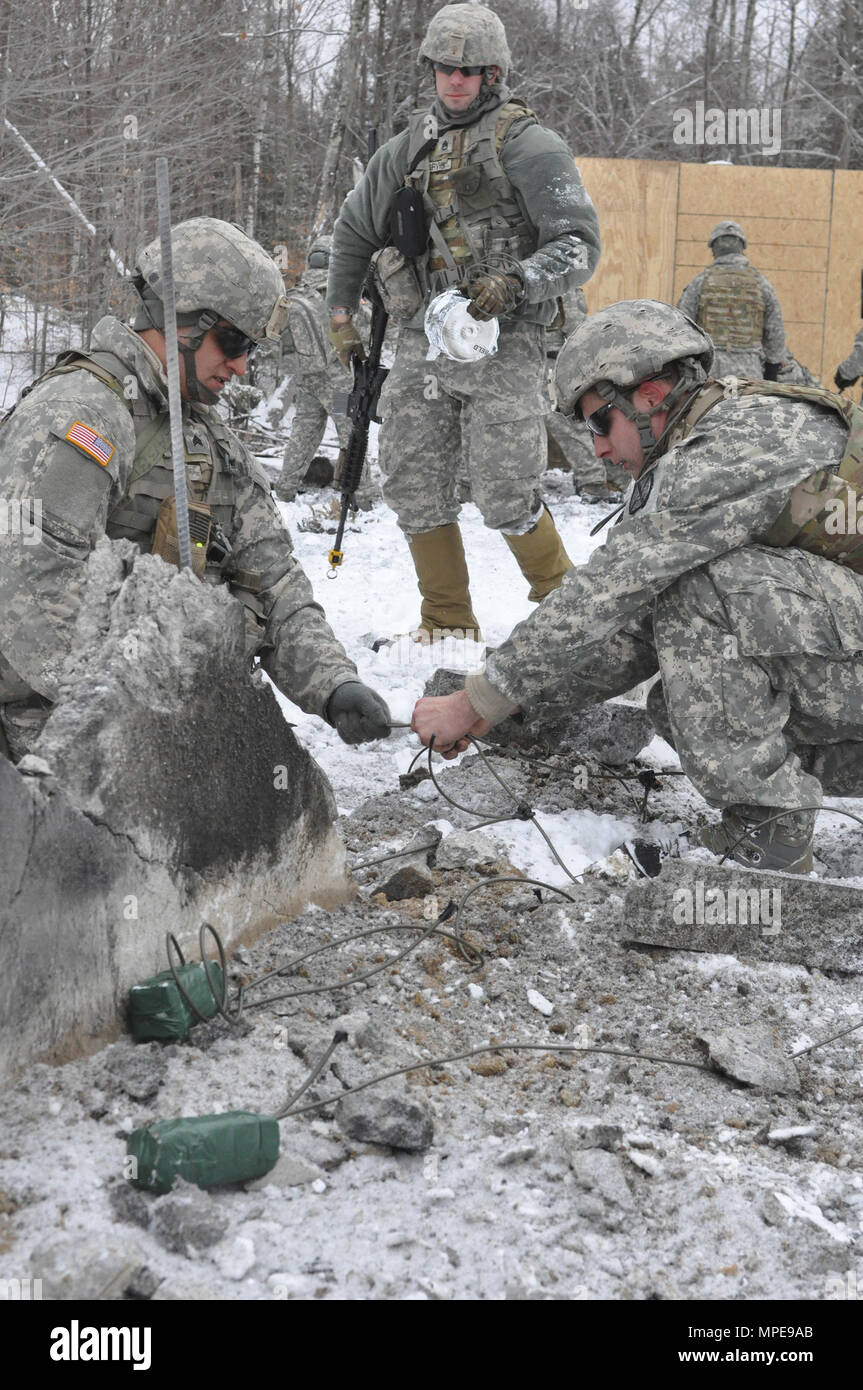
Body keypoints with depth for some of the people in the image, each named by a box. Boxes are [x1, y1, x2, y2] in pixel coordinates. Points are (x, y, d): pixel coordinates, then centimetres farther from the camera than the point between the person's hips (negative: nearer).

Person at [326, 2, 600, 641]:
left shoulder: (530, 146, -4)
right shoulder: (411, 146, 14)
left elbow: (580, 244, -10)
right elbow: (355, 228, 27)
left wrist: (516, 283, -26)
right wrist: (341, 313, 22)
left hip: (503, 343, -6)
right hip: (422, 343, 6)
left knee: (506, 497, -10)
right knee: (413, 486, 3)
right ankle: (448, 621, 18)